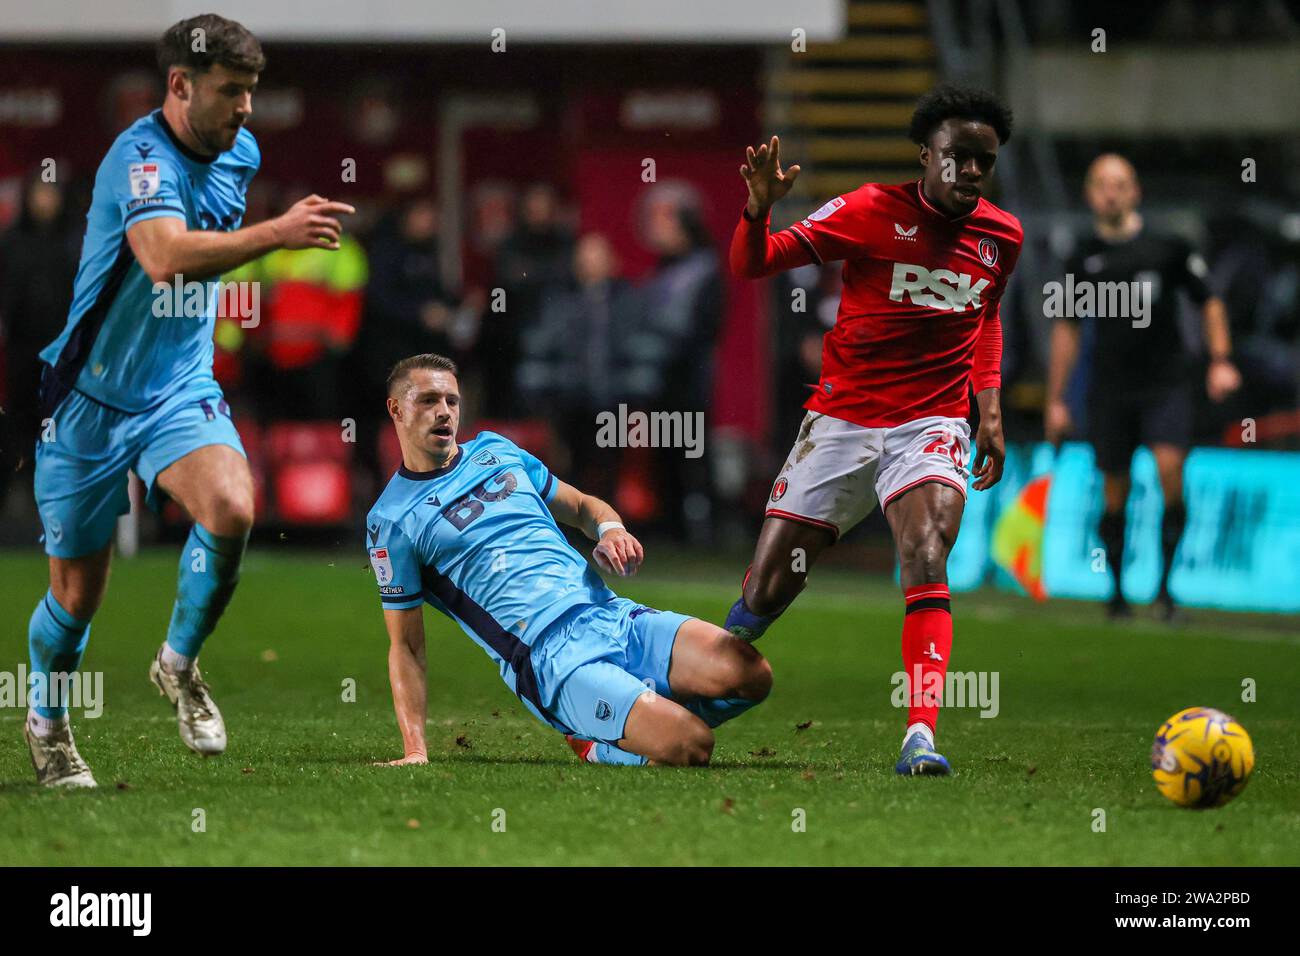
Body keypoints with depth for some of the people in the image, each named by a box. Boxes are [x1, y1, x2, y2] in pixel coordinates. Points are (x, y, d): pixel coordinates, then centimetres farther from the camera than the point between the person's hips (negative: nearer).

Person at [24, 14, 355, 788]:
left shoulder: (242, 154, 2)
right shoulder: (141, 158, -22)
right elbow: (166, 257, -41)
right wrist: (277, 234, -46)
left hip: (182, 388, 5)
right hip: (92, 396, -5)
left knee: (231, 507, -26)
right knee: (77, 592, 4)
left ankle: (180, 663, -2)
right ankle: (47, 723, 32)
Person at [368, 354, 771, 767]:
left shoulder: (494, 450, 19)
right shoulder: (391, 521, 4)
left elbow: (582, 507, 29)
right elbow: (406, 647, 4)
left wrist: (610, 529, 4)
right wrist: (414, 750, -6)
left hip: (612, 613, 7)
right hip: (547, 655, -7)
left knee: (749, 673, -18)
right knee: (690, 745, -29)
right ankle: (599, 749, 4)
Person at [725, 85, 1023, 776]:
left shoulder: (1001, 236, 4)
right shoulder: (872, 212, -8)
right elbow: (750, 265, -8)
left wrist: (989, 409, 15)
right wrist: (758, 209, -29)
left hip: (931, 424, 1)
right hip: (841, 418, -1)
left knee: (926, 558, -28)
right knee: (762, 596, -1)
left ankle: (921, 737, -34)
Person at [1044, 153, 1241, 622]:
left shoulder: (1168, 247, -1)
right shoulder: (1083, 259, 4)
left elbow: (1209, 302, 9)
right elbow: (1067, 328, 13)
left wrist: (1220, 360, -3)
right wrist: (1056, 400, 12)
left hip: (1166, 384, -2)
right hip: (1110, 392, 2)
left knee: (1170, 469, -21)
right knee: (1115, 491, 3)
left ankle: (1165, 582, -10)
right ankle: (1118, 591, 18)